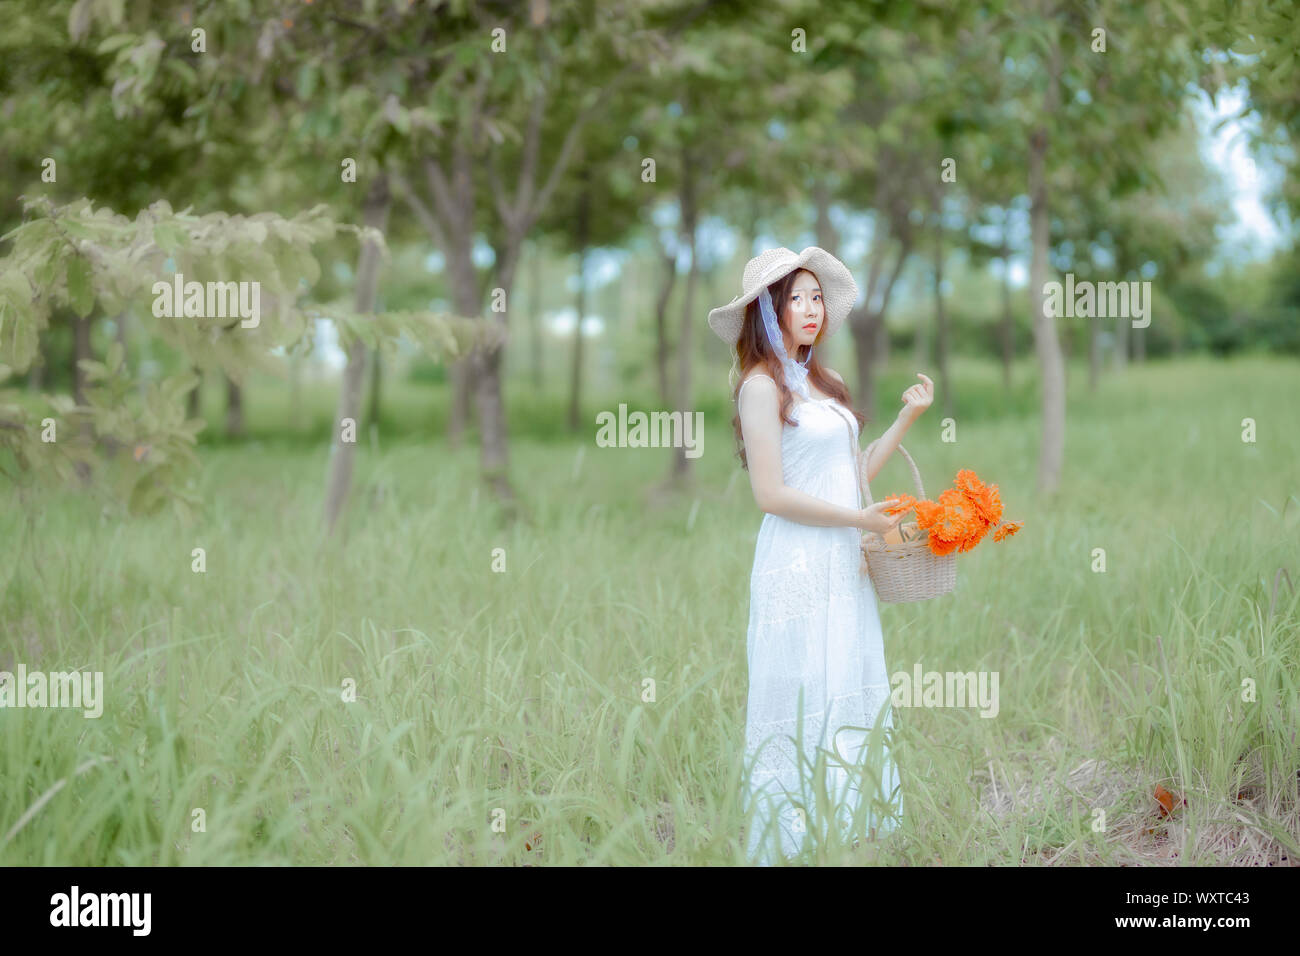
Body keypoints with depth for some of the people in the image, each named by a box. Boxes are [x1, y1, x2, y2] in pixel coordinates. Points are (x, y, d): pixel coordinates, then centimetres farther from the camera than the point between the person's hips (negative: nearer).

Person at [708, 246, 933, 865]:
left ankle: (844, 831, 18)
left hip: (842, 569, 8)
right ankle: (787, 846, 5)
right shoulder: (762, 386, -10)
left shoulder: (818, 383, 15)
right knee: (802, 710, -4)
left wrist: (907, 418, 11)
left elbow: (852, 477, 13)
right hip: (797, 567, -8)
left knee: (850, 701, 10)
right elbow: (772, 495, -15)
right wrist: (862, 519, -10)